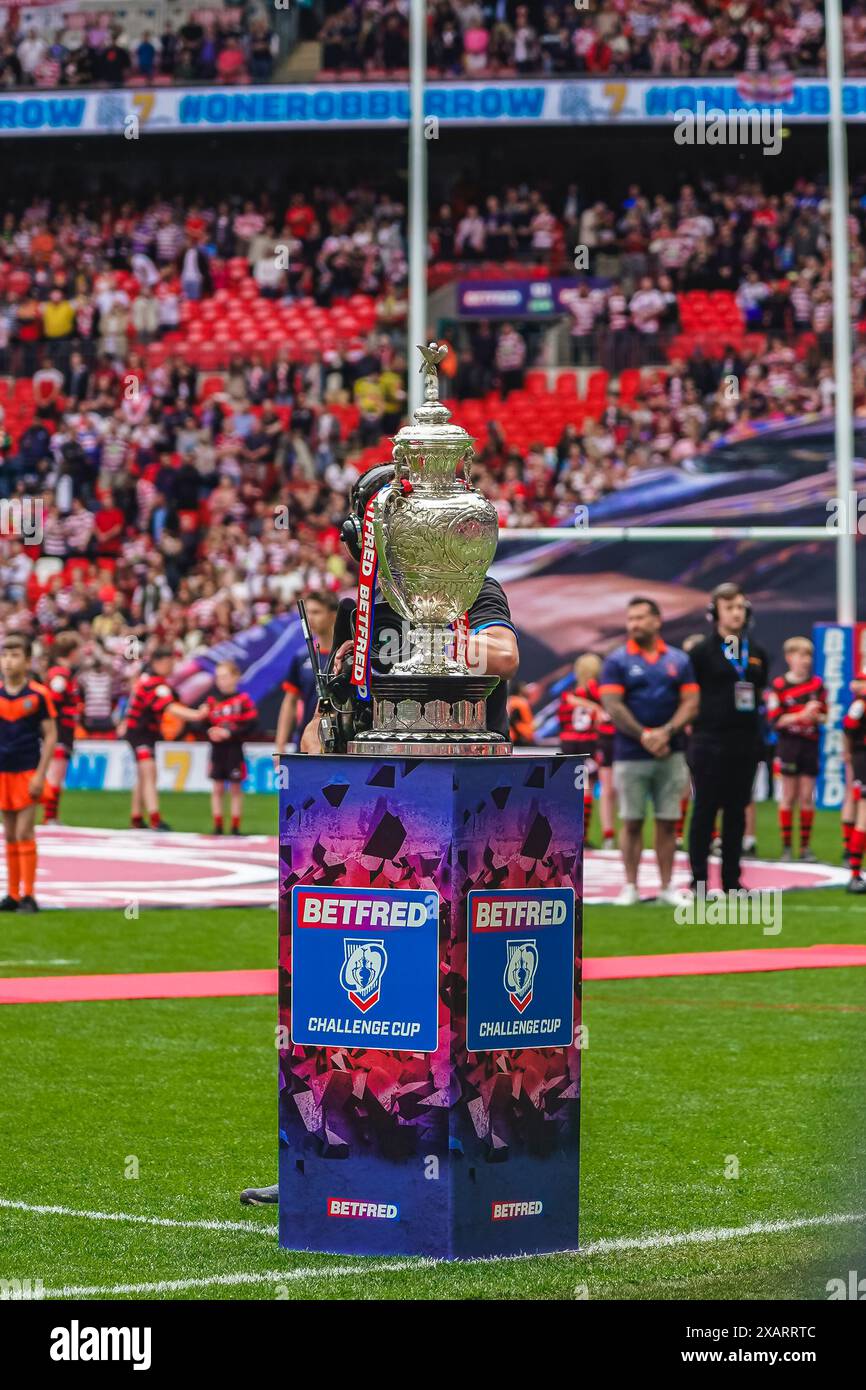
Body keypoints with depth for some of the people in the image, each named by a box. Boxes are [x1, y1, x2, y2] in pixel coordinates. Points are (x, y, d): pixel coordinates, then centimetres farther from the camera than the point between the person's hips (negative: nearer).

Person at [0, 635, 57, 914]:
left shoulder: (39, 694, -6)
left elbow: (50, 736, -4)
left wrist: (40, 775, -10)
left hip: (27, 772, -4)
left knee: (24, 833, -6)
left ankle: (28, 896, -2)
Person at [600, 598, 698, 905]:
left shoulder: (679, 660, 8)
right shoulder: (617, 661, 2)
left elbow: (690, 703, 3)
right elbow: (612, 706, -6)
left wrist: (666, 732, -13)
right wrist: (644, 736, -14)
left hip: (671, 753, 2)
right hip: (630, 754, -2)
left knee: (668, 822, 3)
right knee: (632, 822, 1)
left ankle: (667, 886, 8)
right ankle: (631, 886, 5)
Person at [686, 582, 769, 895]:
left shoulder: (756, 653, 10)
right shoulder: (702, 652, -5)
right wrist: (698, 721, -6)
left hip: (746, 740, 5)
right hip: (711, 741, -5)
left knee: (736, 810, 8)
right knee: (705, 810, -1)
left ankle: (731, 879, 14)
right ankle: (699, 879, 3)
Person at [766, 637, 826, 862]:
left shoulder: (817, 684, 6)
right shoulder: (779, 686, -5)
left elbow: (824, 715, 12)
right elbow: (775, 721, -9)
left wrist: (816, 716, -10)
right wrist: (801, 715, -18)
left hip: (811, 744, 3)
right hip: (789, 744, -3)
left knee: (807, 797, 3)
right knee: (789, 797, 3)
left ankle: (805, 847, 9)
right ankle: (786, 847, 8)